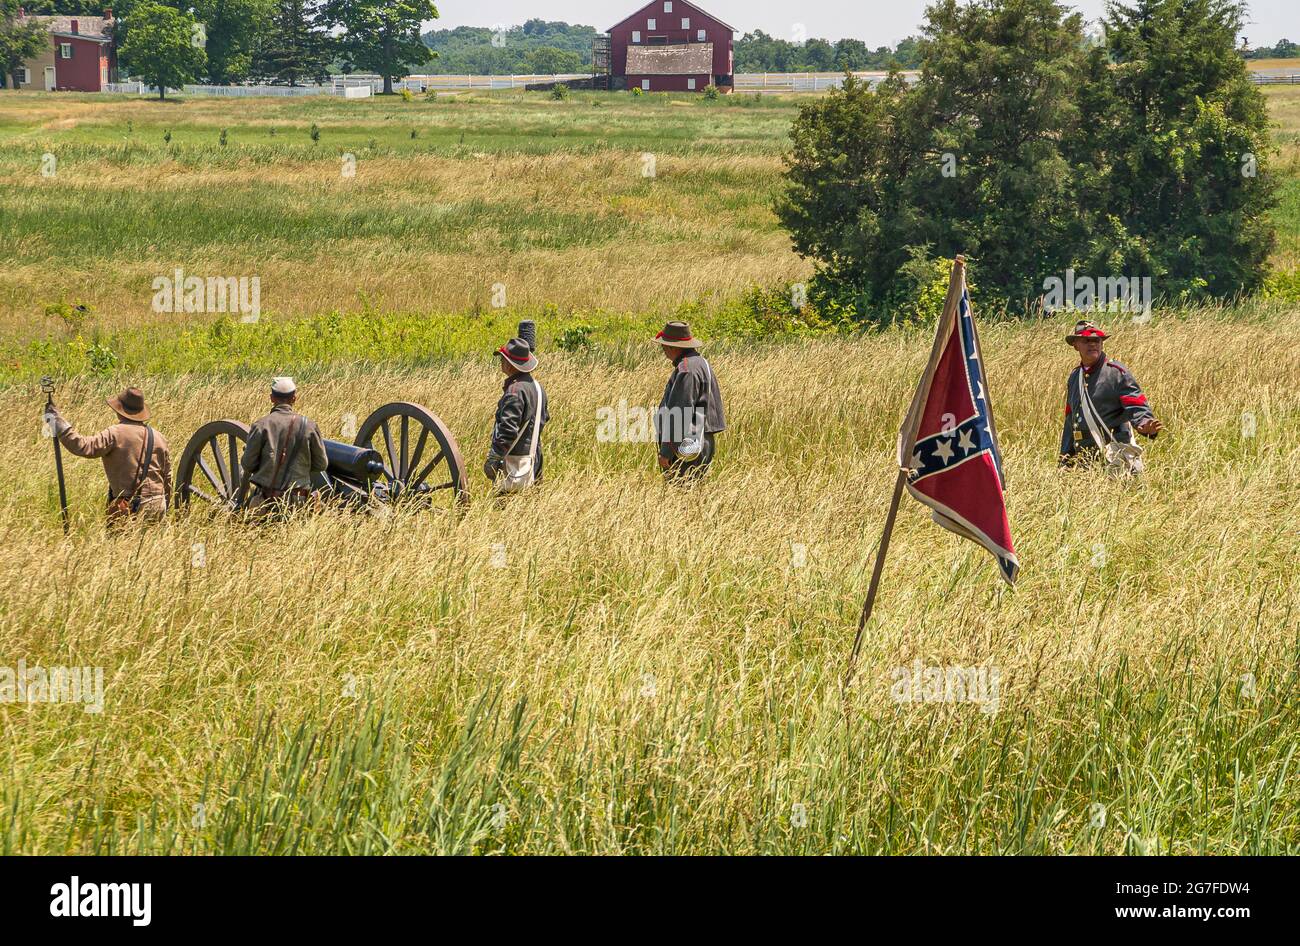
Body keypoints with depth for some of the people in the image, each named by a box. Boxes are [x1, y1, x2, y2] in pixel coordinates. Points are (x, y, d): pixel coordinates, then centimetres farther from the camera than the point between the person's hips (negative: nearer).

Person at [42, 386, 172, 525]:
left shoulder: (115, 434, -9)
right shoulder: (158, 437, 9)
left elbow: (84, 447, -18)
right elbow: (167, 477, 13)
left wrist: (61, 426, -10)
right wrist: (164, 507, 24)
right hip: (157, 505, 5)